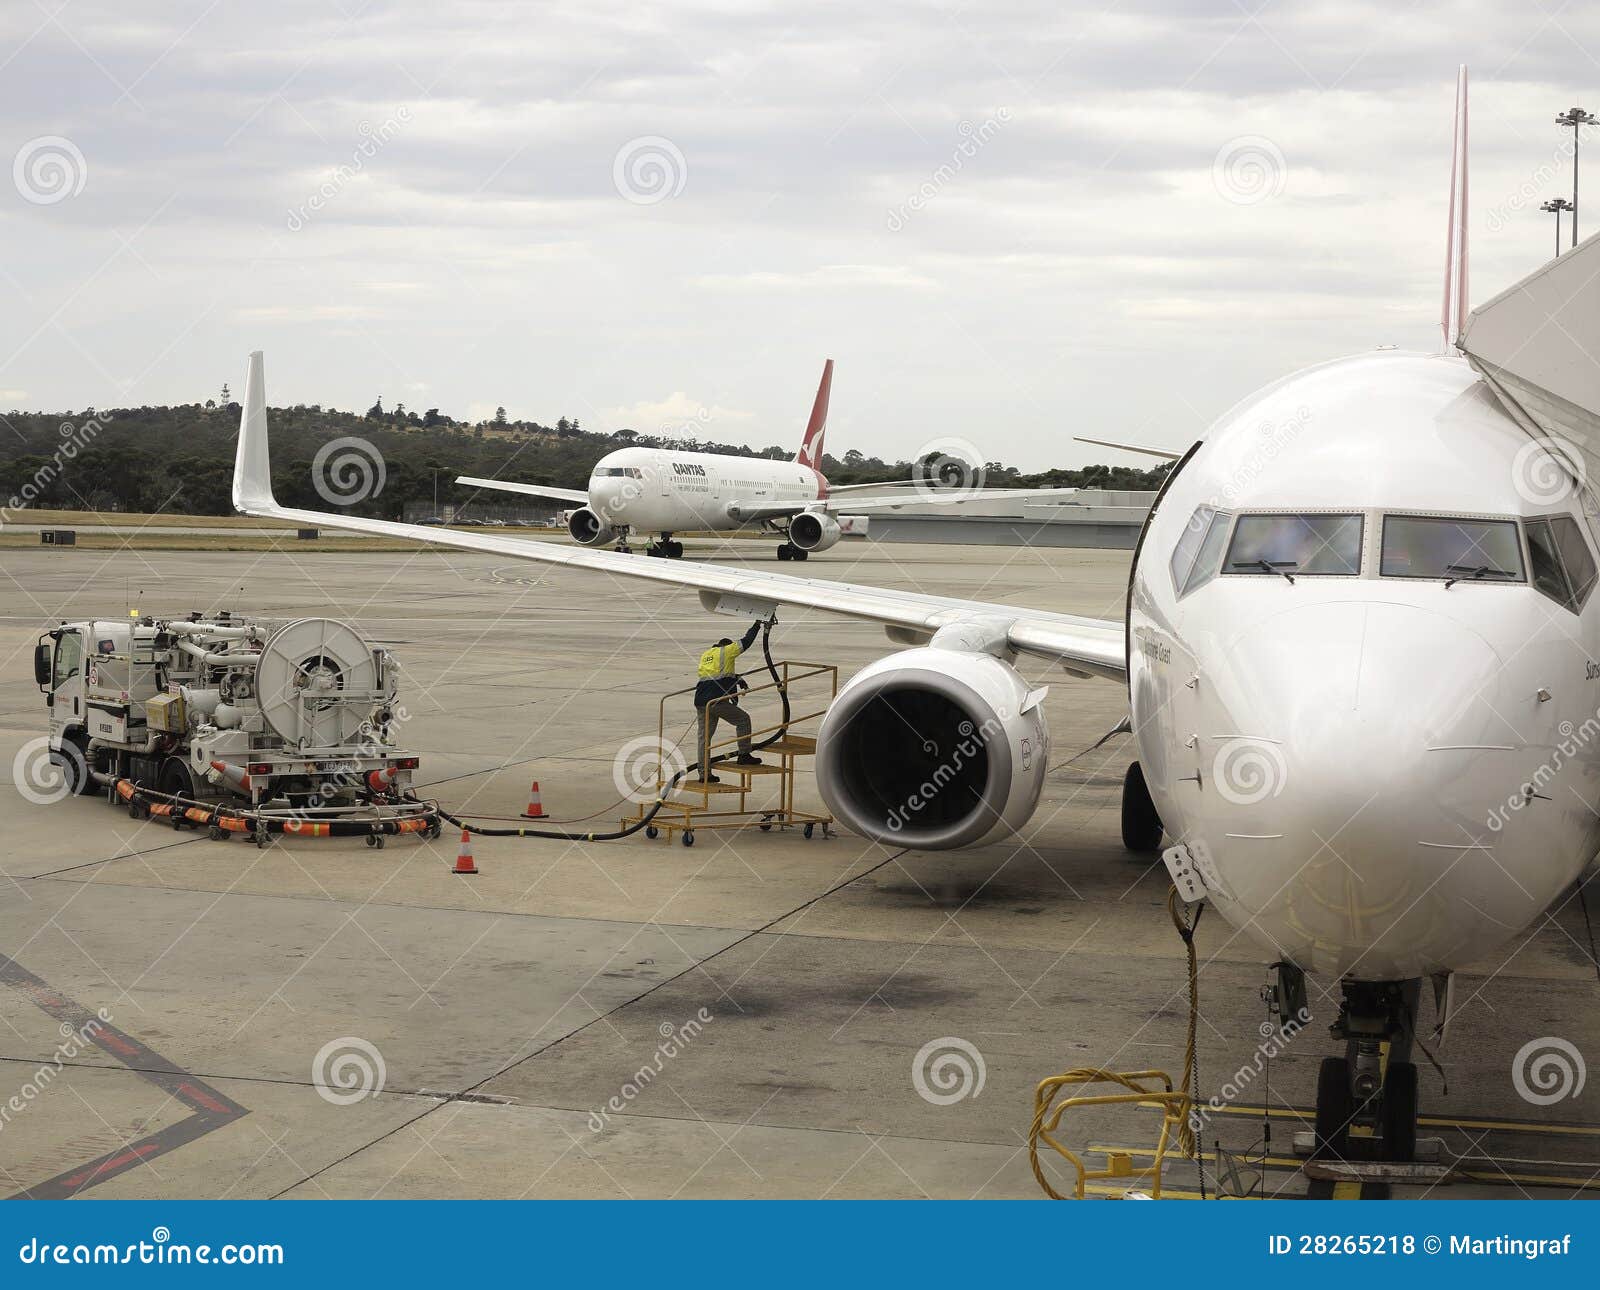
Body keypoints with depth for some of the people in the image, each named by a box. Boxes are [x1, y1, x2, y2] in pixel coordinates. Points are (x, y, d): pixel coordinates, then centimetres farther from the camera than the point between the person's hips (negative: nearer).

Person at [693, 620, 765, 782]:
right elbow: (745, 642, 10)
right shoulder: (726, 651, 5)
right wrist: (757, 625, 23)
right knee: (743, 719, 10)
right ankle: (744, 755, 8)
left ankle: (704, 773, 9)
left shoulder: (705, 655, 25)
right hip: (717, 701, -7)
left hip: (701, 701, 7)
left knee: (704, 737, 9)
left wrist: (737, 678, 30)